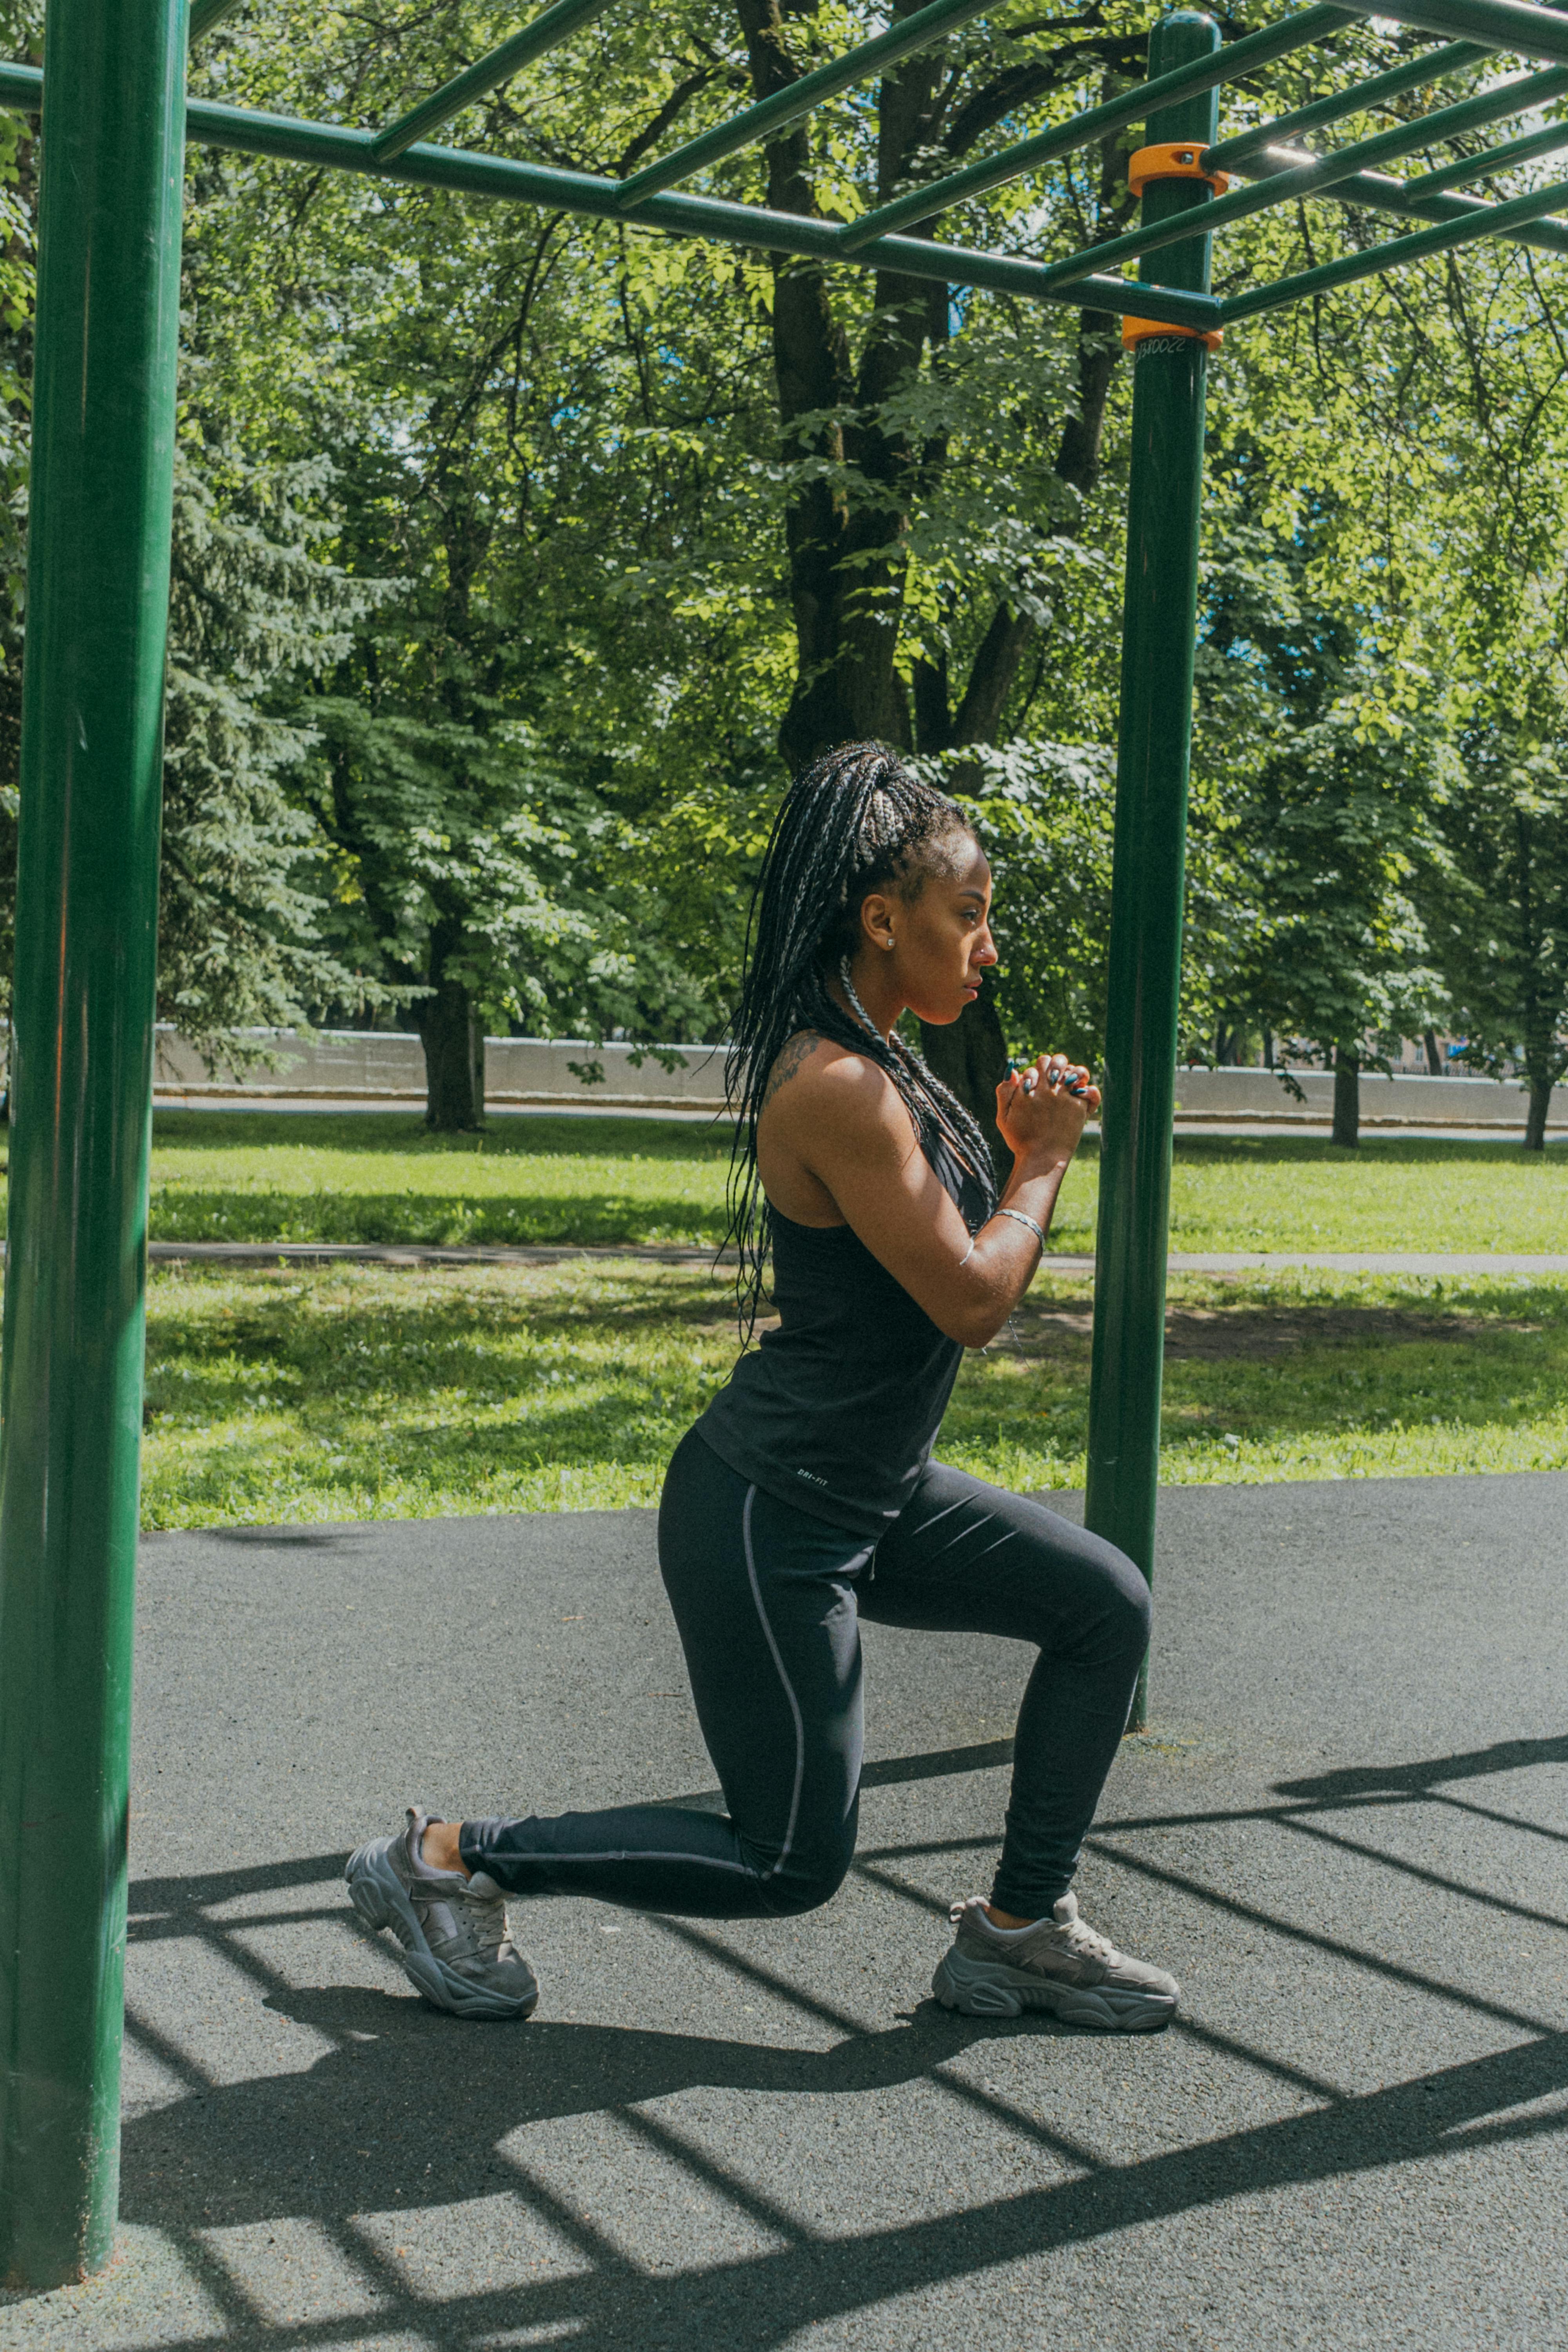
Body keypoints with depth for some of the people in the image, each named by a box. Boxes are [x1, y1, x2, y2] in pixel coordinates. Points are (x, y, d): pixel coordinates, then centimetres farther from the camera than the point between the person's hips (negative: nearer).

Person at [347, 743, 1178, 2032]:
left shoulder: (879, 1065, 8)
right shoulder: (836, 1088, -24)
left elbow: (962, 1267, 16)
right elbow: (971, 1303, -23)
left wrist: (1022, 1148, 0)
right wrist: (1046, 1156, -9)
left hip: (871, 1491, 10)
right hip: (769, 1514, -10)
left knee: (1105, 1604, 9)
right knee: (792, 1860, 2)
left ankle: (1023, 1929, 20)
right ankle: (447, 1859, 12)